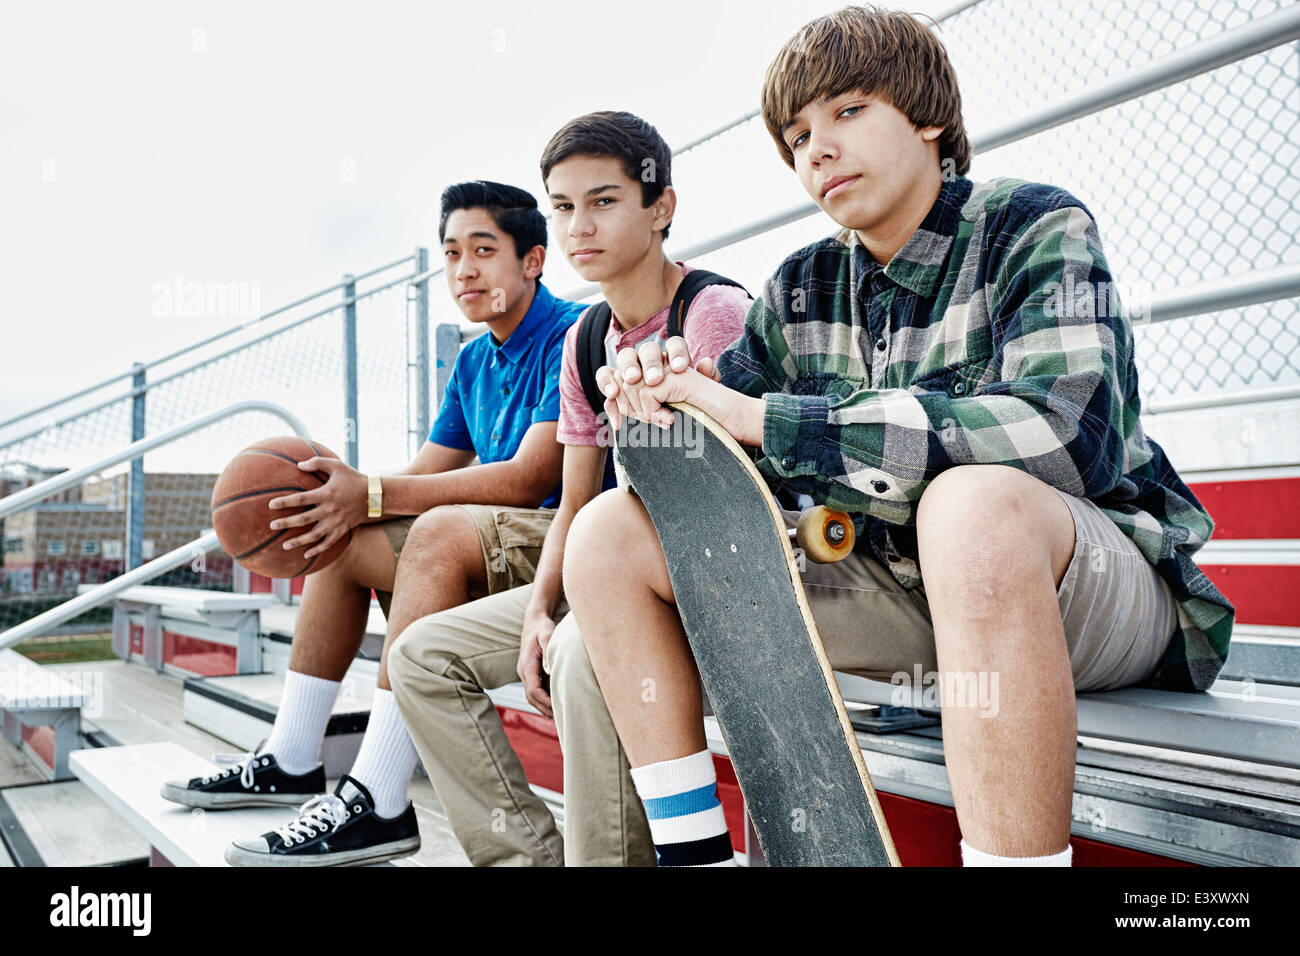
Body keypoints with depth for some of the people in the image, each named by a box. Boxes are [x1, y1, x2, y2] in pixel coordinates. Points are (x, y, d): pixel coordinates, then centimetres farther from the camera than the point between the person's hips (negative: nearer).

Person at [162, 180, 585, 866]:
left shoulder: (575, 335, -12)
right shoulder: (474, 361, 17)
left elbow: (529, 478, -23)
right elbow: (424, 476, 13)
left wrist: (372, 495, -26)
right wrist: (342, 497, -8)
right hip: (503, 545, 9)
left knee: (441, 531, -34)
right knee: (339, 538, 7)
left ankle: (377, 803, -30)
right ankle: (291, 762, 12)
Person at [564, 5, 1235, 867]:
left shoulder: (1034, 228, -10)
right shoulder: (802, 291, 5)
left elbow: (1065, 435, -29)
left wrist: (761, 418, -28)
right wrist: (661, 407, -16)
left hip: (1098, 580, -5)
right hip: (903, 588, 5)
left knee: (973, 500, -41)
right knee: (610, 533, -6)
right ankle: (691, 847, -4)